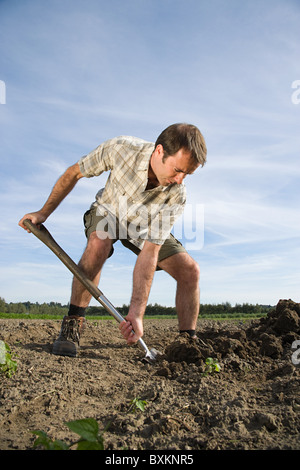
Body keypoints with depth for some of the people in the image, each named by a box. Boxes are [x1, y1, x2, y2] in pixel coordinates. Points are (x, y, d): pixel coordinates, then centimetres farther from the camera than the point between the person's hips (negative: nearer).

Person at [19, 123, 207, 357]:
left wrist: (136, 313, -41)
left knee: (190, 271, -15)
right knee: (98, 244, -37)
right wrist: (44, 212, -11)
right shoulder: (121, 148, -35)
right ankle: (72, 325, -22)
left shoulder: (177, 195, -33)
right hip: (107, 213, -1)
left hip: (145, 227, 2)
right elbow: (74, 173, -16)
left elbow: (150, 252, -36)